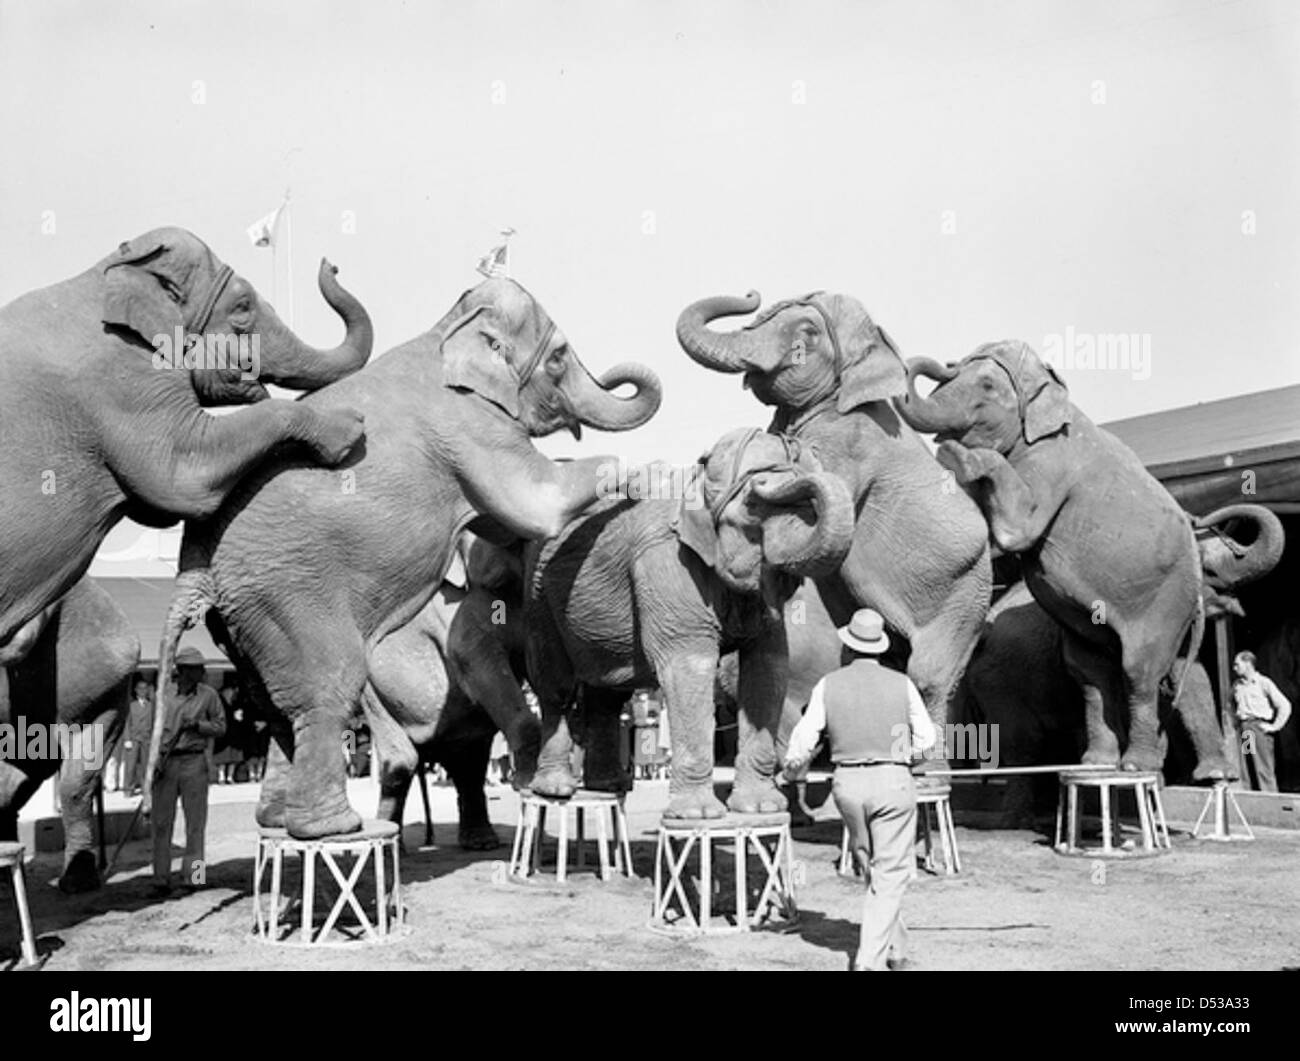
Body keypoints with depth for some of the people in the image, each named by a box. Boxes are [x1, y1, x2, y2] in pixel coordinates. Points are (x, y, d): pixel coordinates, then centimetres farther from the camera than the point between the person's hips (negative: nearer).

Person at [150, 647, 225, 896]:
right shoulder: (162, 694, 5)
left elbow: (220, 726, 8)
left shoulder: (208, 695, 4)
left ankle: (192, 876, 6)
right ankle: (161, 879, 5)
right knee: (161, 821, 0)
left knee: (195, 820, -1)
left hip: (194, 761, -1)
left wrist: (198, 724, -11)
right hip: (165, 762, 1)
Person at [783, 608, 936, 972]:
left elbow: (803, 741, 1)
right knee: (889, 876, 2)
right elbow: (926, 738, 5)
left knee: (871, 868, 19)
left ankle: (896, 949, 26)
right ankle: (870, 958, -7)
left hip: (848, 782, 2)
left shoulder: (828, 685, -1)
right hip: (893, 781, -2)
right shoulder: (901, 684, -3)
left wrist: (791, 771, 21)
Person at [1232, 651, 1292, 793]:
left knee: (1264, 769, -10)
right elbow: (1233, 706, 31)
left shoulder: (1263, 682, -1)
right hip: (1243, 728, 5)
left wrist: (1274, 726, -5)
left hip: (1260, 726, -5)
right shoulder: (1236, 685, 16)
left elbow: (1285, 705, -2)